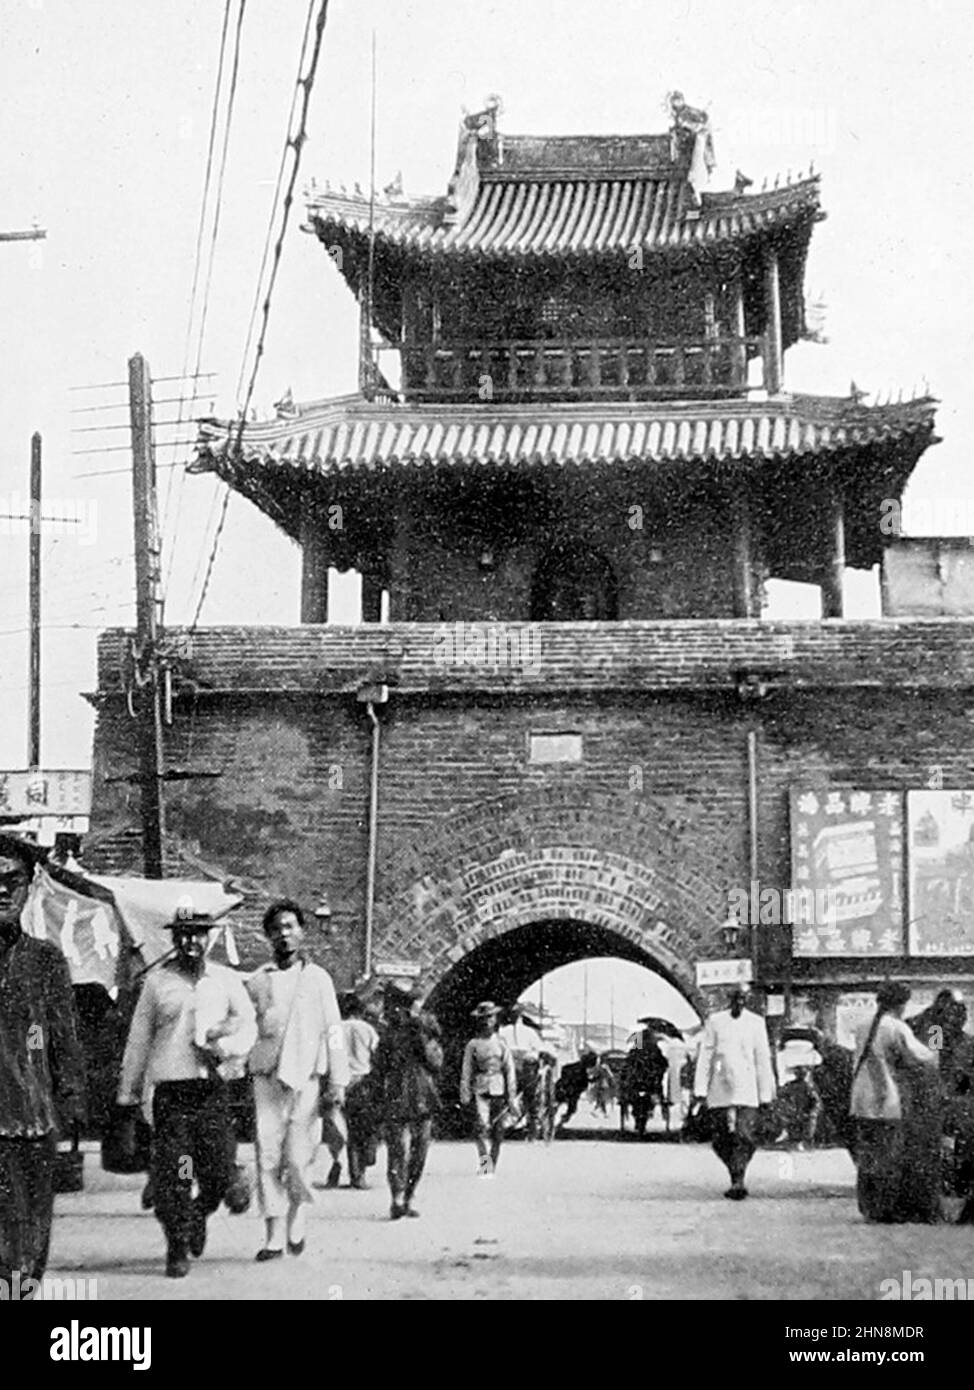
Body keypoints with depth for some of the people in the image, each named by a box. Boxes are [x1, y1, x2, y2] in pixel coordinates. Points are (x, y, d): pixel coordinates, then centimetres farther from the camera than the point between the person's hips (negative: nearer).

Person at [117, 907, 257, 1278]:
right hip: (170, 1090, -1)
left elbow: (249, 1026, 9)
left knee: (220, 1171, -2)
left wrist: (226, 1049, -12)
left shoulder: (226, 980, 8)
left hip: (213, 1090, 1)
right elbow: (138, 1038, 9)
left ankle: (198, 1215, 29)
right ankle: (177, 1250, 5)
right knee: (171, 1174, -6)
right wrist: (129, 1089, 10)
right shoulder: (157, 981, 5)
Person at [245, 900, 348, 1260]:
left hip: (306, 1079, -1)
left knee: (298, 1159, -4)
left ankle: (296, 1220, 22)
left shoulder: (318, 978, 7)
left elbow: (333, 1031, 7)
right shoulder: (257, 981, 9)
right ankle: (274, 1237, -1)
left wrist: (338, 1080, 1)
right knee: (268, 1159, -5)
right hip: (267, 1078, 1)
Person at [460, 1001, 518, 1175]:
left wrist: (512, 1097, 4)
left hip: (499, 1091, 1)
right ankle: (485, 1161, -22)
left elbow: (510, 1072, 8)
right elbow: (466, 1072, 6)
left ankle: (492, 1167, 15)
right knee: (481, 1126, -21)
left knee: (497, 1133, 3)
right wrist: (465, 1095, -2)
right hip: (480, 1092, -1)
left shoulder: (501, 1044, 8)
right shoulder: (473, 1045, 6)